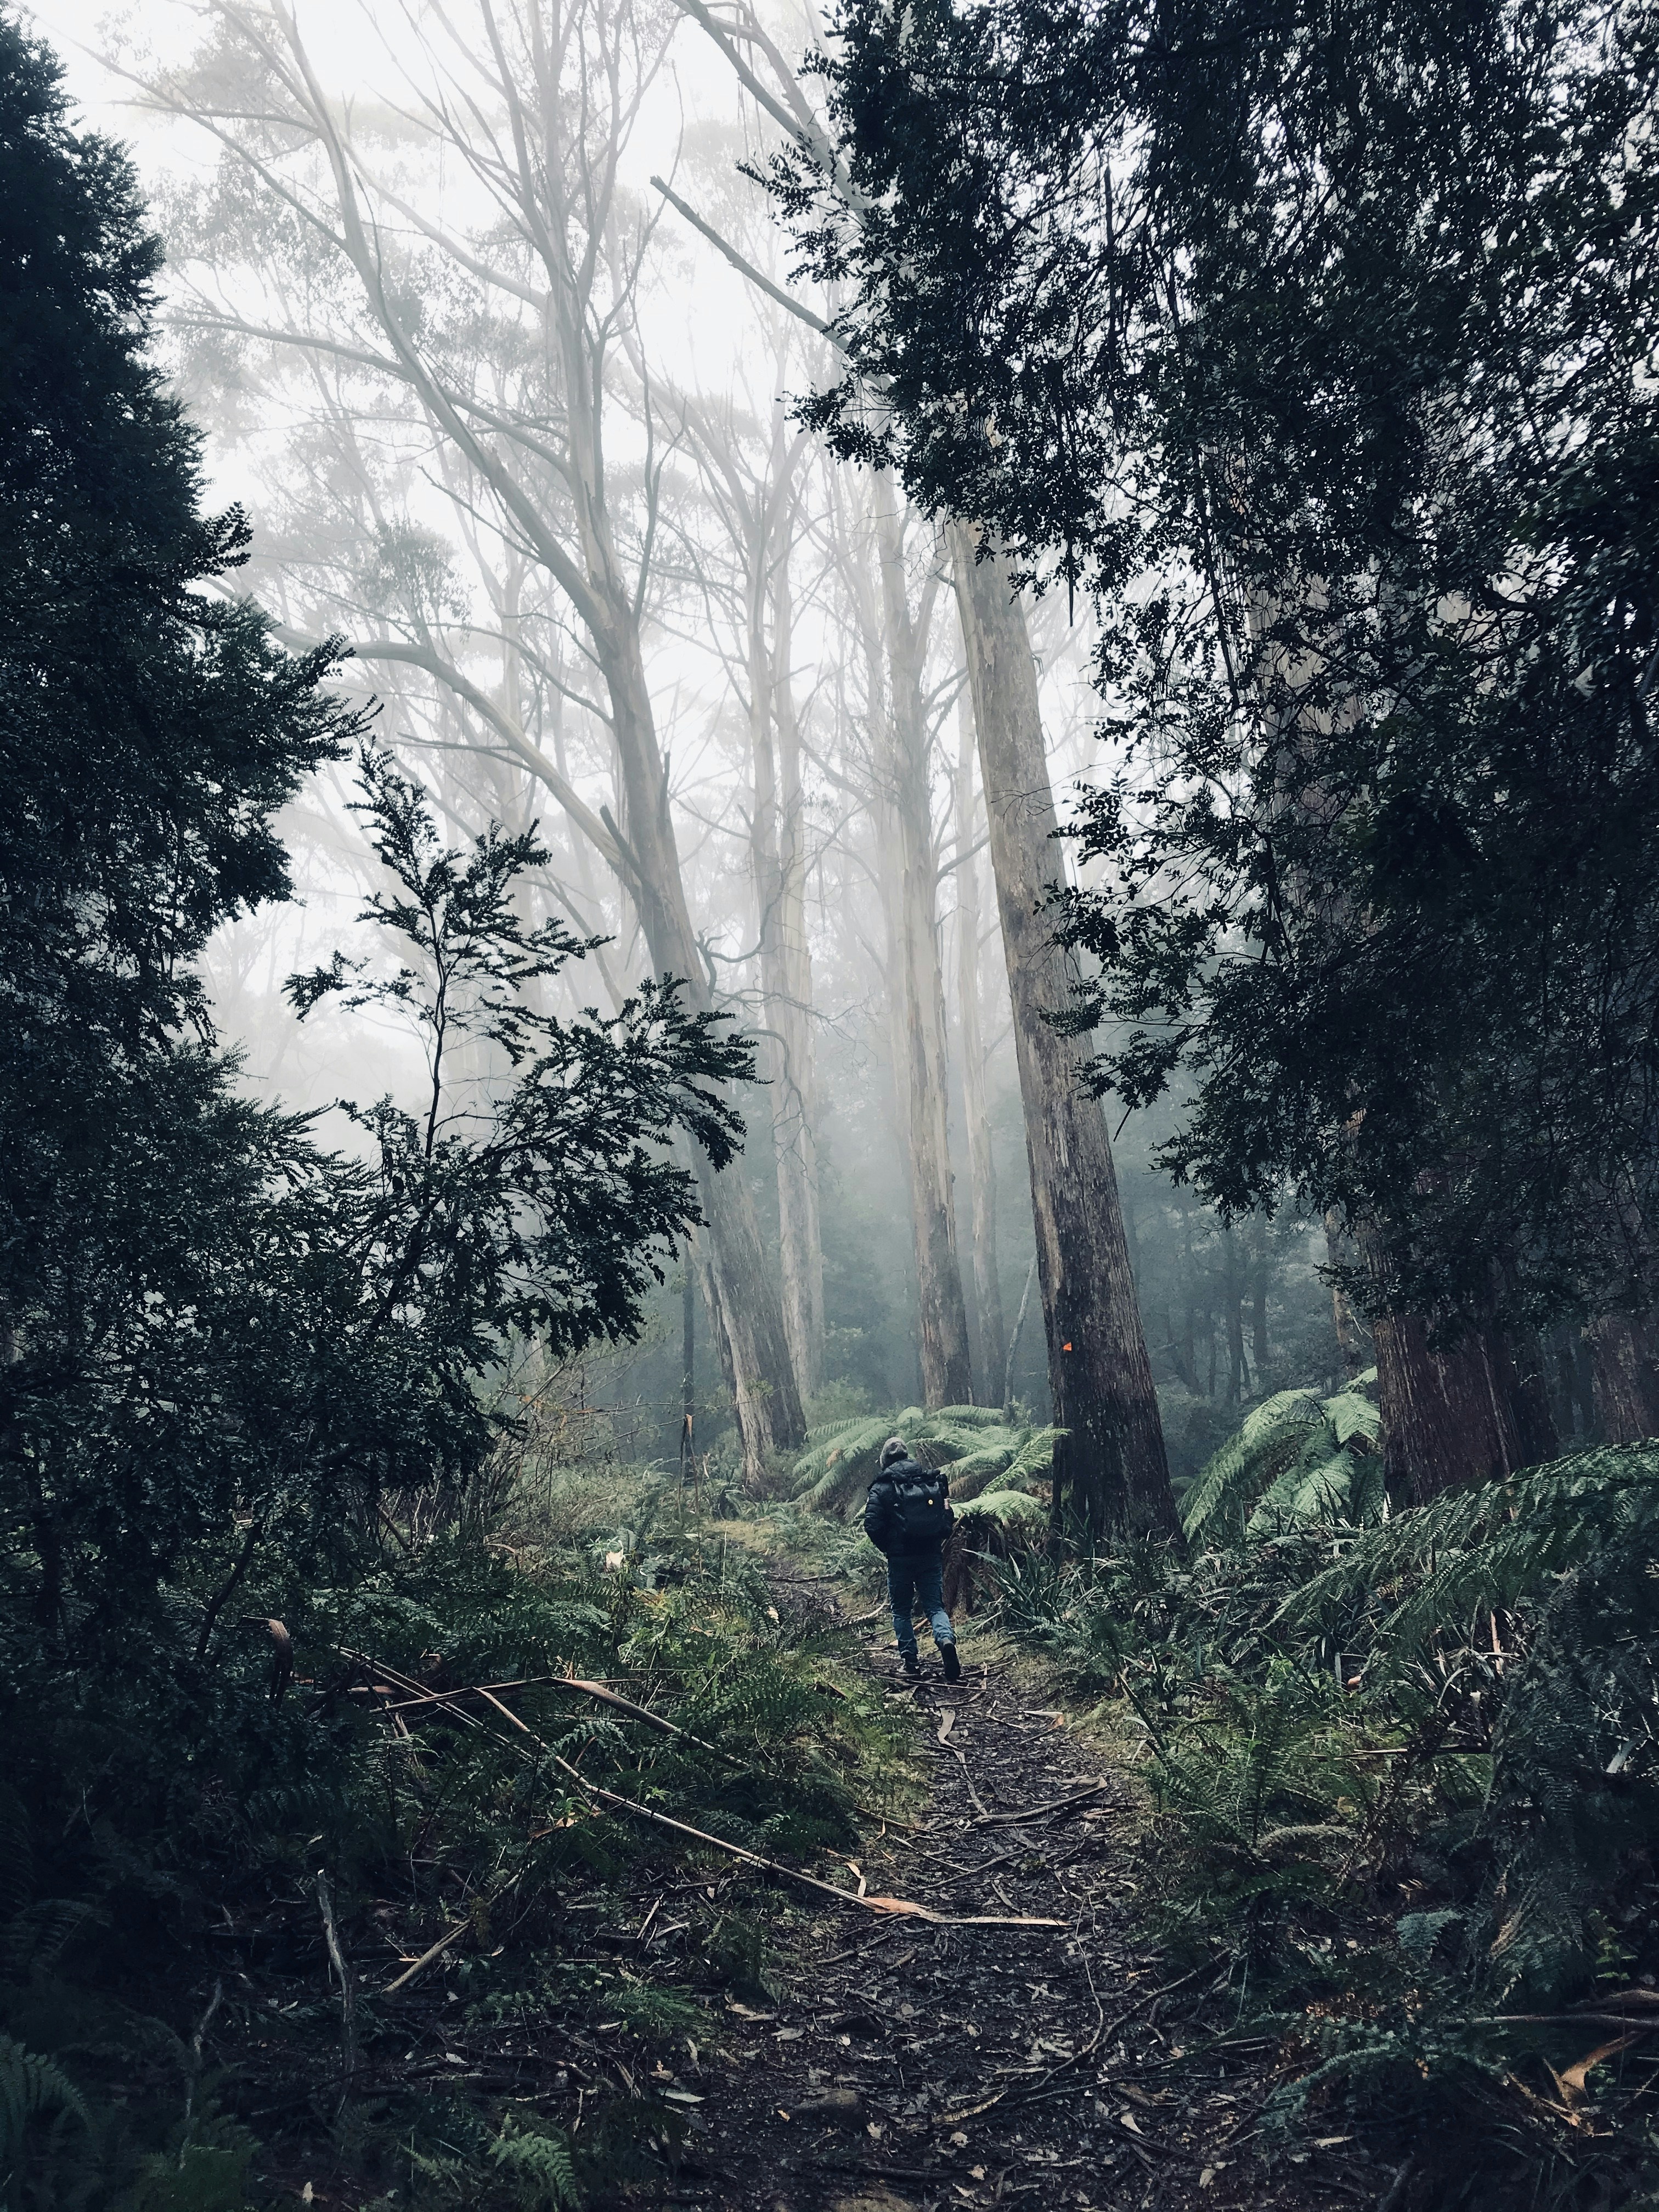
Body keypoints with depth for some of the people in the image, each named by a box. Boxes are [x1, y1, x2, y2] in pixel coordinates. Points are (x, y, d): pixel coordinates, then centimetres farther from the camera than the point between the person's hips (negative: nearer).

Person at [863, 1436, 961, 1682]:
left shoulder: (882, 1488, -7)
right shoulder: (933, 1481, 3)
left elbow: (872, 1526, -12)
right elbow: (948, 1517, 4)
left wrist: (888, 1548, 4)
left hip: (900, 1559, -2)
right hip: (932, 1557, 2)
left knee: (901, 1611, 13)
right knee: (935, 1606, 9)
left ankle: (911, 1662, 9)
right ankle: (946, 1639, -19)